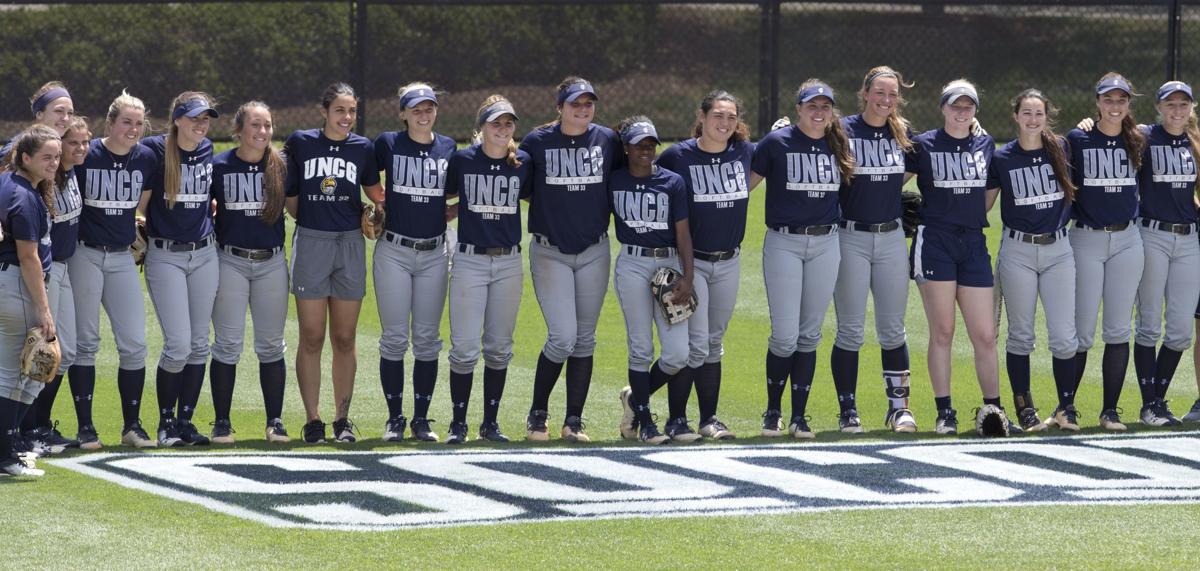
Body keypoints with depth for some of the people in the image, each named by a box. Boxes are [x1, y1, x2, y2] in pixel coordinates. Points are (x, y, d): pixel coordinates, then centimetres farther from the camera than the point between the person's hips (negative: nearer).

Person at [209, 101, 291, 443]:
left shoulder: (282, 166, 3)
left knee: (271, 344, 6)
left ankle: (275, 421, 12)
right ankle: (222, 422, 4)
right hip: (230, 260, -2)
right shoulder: (219, 166, -2)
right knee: (228, 344, -2)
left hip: (272, 261, 2)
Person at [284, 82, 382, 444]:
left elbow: (375, 193, 17)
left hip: (350, 244, 2)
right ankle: (312, 420, 3)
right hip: (310, 242, -2)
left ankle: (342, 418, 11)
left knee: (344, 339, 5)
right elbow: (290, 196, 10)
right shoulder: (301, 143, 1)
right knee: (311, 339, -2)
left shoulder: (363, 148, 5)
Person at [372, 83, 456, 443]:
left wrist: (444, 216, 0)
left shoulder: (448, 148, 5)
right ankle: (395, 419, 7)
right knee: (395, 338, -2)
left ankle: (421, 419, 11)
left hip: (434, 254, 2)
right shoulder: (388, 144, -1)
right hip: (394, 251, -2)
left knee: (427, 339, 4)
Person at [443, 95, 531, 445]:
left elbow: (530, 197, 20)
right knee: (465, 347, -6)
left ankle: (490, 423, 17)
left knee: (499, 347, 7)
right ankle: (458, 423, 3)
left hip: (509, 262, 2)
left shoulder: (523, 163, 3)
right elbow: (444, 198, 12)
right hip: (470, 259, -2)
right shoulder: (462, 160, -2)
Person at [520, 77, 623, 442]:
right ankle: (538, 415, 7)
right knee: (562, 337, -12)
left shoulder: (607, 141, 2)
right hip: (549, 253, -3)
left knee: (584, 340, 6)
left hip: (594, 253, 3)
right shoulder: (537, 142, -4)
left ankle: (574, 422, 13)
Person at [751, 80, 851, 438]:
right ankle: (772, 411, 12)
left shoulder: (837, 146, 7)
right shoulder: (777, 143, -4)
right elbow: (746, 182, 0)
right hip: (783, 243, -3)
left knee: (809, 335, 6)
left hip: (826, 244, 3)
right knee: (785, 335, -7)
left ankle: (799, 416, 12)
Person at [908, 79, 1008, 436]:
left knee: (985, 334, 0)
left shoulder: (986, 146, 12)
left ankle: (992, 408, 7)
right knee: (942, 331, -2)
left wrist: (973, 216, 13)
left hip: (973, 244, 3)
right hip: (934, 242, -3)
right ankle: (944, 412, 2)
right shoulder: (924, 145, 1)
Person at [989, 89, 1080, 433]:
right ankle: (1024, 409, 12)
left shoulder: (1061, 149, 3)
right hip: (1017, 251, -1)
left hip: (1058, 250, 1)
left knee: (1065, 337, -4)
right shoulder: (1002, 158, -1)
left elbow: (1073, 191, 21)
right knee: (1021, 336, 4)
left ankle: (1066, 408, 9)